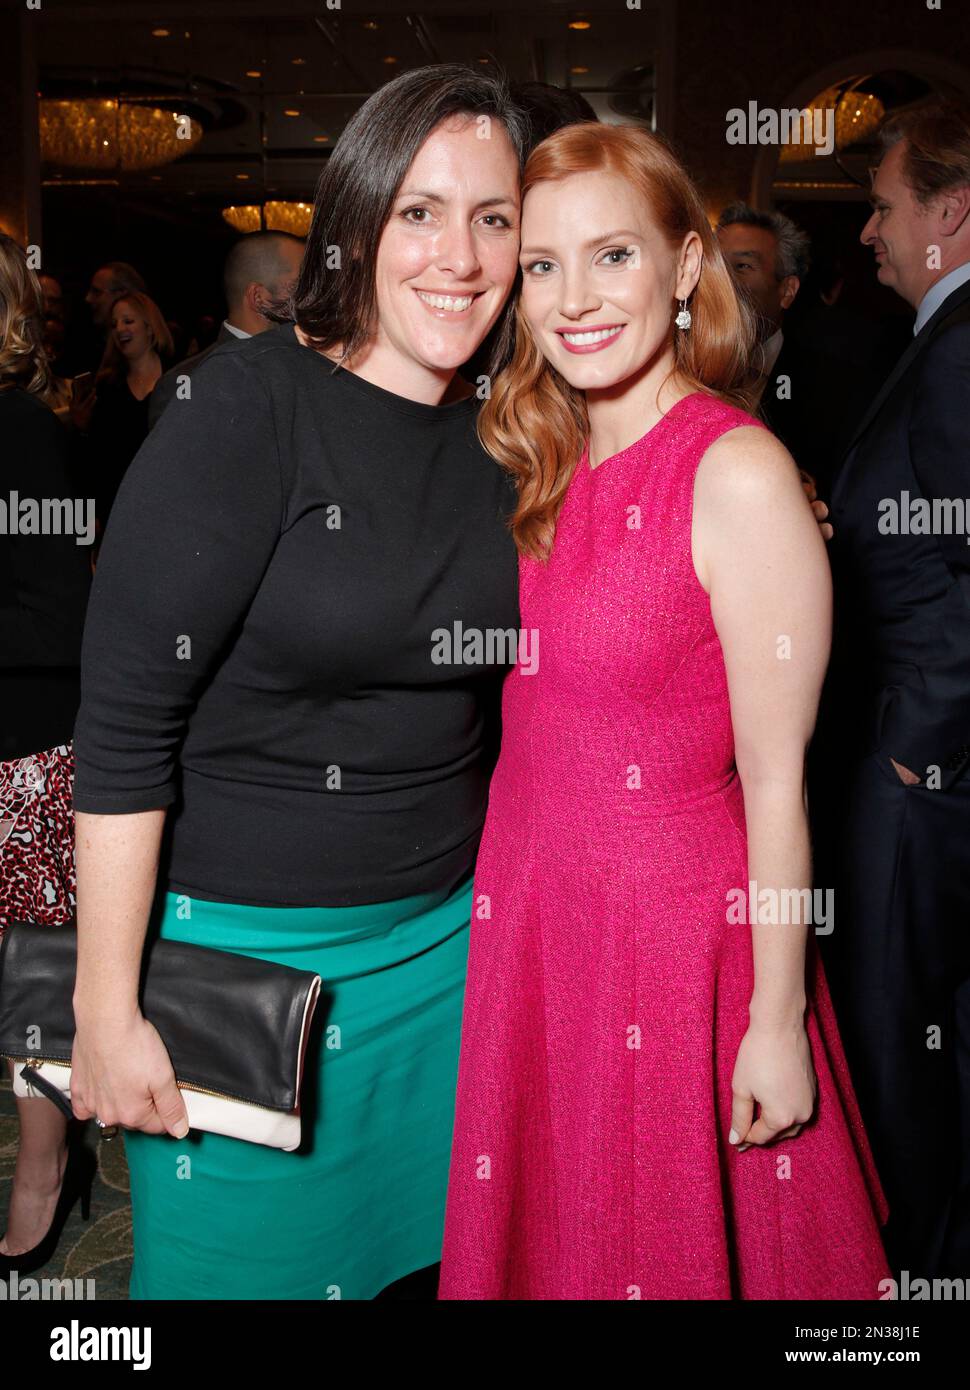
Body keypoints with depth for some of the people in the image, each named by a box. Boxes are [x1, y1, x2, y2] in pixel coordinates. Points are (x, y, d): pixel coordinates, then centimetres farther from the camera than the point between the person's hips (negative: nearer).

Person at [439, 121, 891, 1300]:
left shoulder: (738, 474, -18)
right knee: (546, 1225, 24)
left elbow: (776, 782, -17)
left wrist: (777, 1022, -13)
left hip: (671, 927, -6)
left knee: (670, 1236, 17)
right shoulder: (546, 465, 3)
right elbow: (539, 711, 8)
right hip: (527, 912, 7)